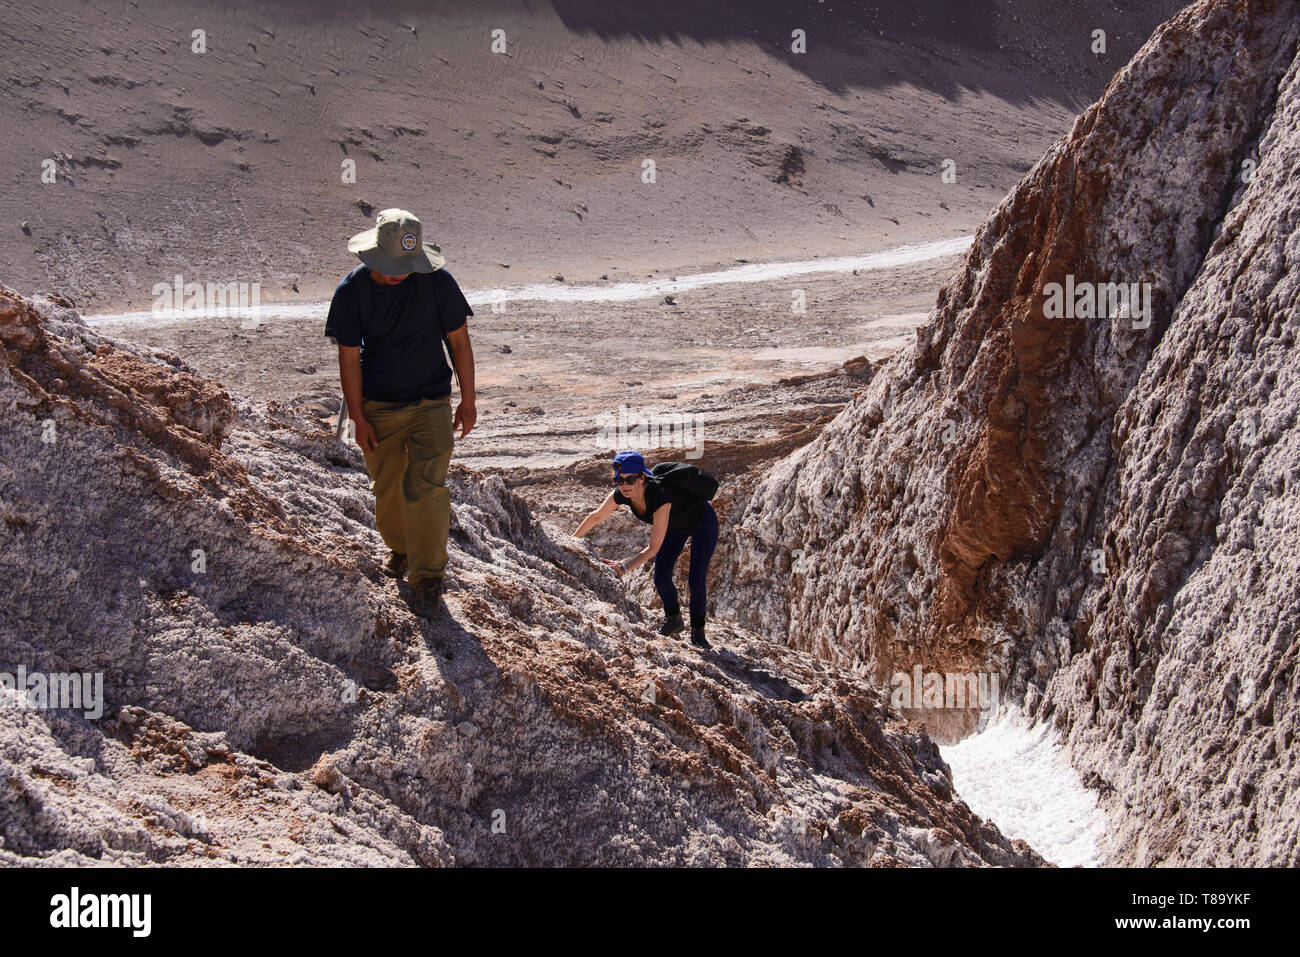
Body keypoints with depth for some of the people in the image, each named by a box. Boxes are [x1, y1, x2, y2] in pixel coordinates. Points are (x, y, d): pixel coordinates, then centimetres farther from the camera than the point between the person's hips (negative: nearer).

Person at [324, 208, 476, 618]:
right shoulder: (351, 291, -12)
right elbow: (349, 357, -6)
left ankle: (427, 577, -2)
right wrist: (358, 418, -6)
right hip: (377, 406, 2)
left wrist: (467, 401, -1)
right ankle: (399, 548, 39)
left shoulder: (437, 282, -14)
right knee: (387, 488, 12)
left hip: (430, 403, -1)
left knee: (425, 486, -11)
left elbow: (459, 342, -3)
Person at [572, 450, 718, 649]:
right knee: (661, 578, -3)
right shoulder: (621, 494, -26)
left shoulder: (659, 496, -44)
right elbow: (596, 517, -6)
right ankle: (673, 619, 23)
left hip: (702, 522, -6)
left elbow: (654, 548, -42)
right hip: (675, 524, 6)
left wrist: (625, 566, -47)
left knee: (696, 581, -10)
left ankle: (697, 633, 10)